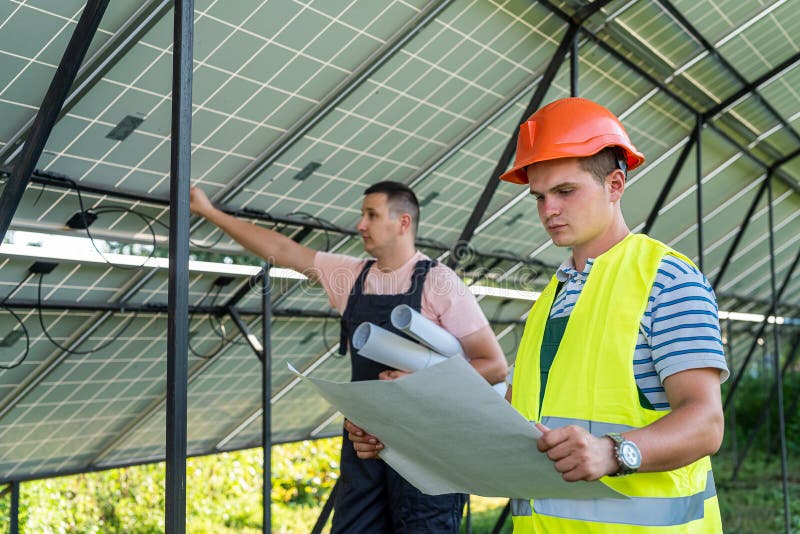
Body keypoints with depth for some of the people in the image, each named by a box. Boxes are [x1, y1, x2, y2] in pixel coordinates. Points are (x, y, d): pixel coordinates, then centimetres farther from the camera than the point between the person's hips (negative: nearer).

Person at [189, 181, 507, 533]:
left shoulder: (438, 283, -5)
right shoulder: (353, 276, 10)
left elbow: (495, 365, -6)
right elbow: (280, 250, 17)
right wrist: (209, 212, 20)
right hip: (365, 442, 5)